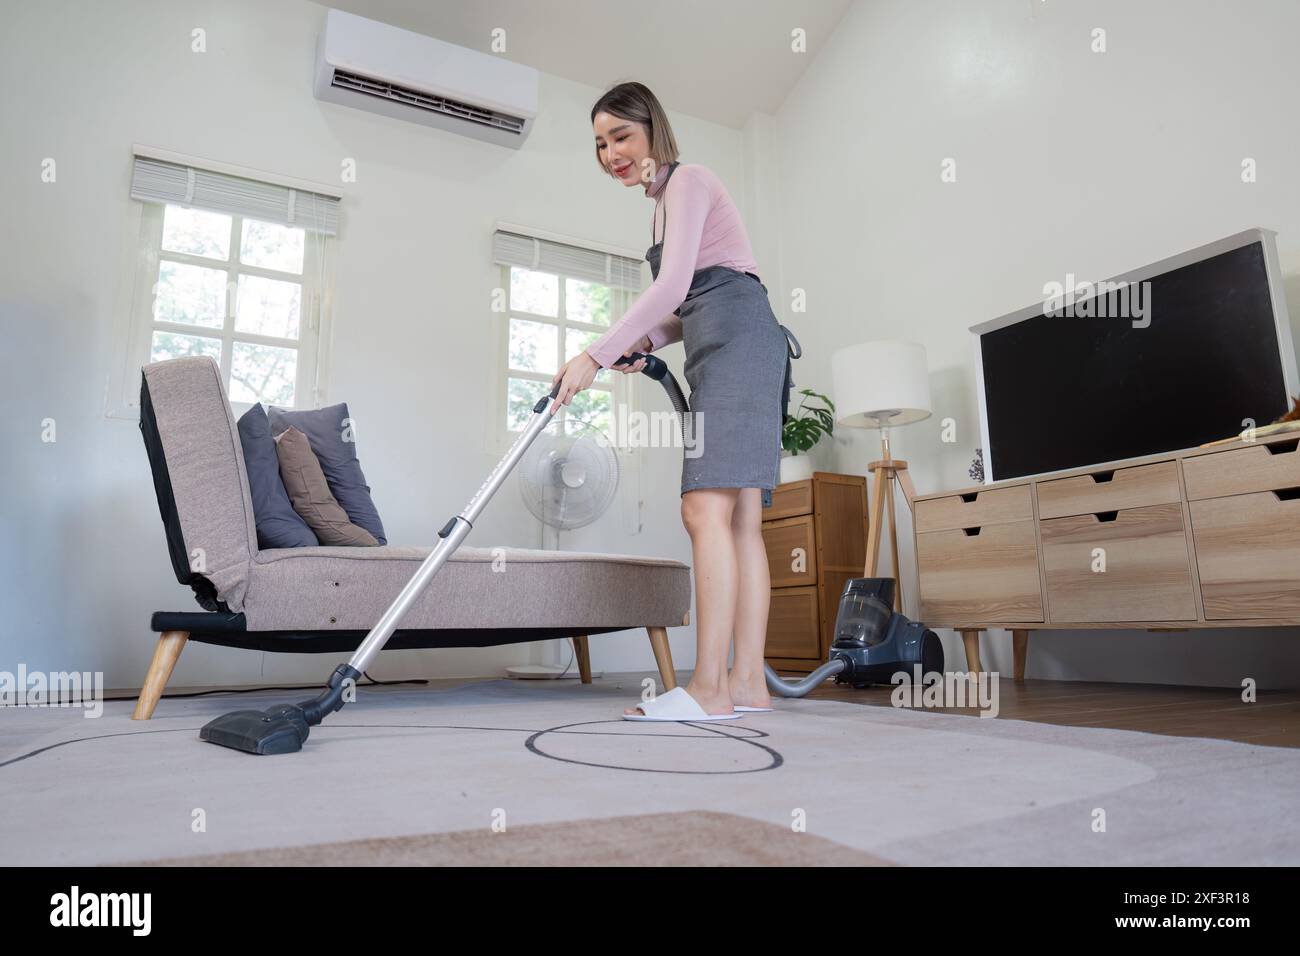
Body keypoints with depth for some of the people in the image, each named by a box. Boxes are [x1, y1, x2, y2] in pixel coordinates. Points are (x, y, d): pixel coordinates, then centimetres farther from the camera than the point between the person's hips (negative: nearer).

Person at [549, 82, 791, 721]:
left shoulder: (687, 180, 0)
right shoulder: (664, 203, 29)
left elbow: (671, 287, -14)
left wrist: (596, 356, -17)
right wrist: (643, 344, 9)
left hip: (737, 341, -10)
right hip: (732, 350, 10)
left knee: (706, 507, -19)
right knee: (740, 519, 0)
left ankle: (709, 689, -19)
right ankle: (747, 683, 0)